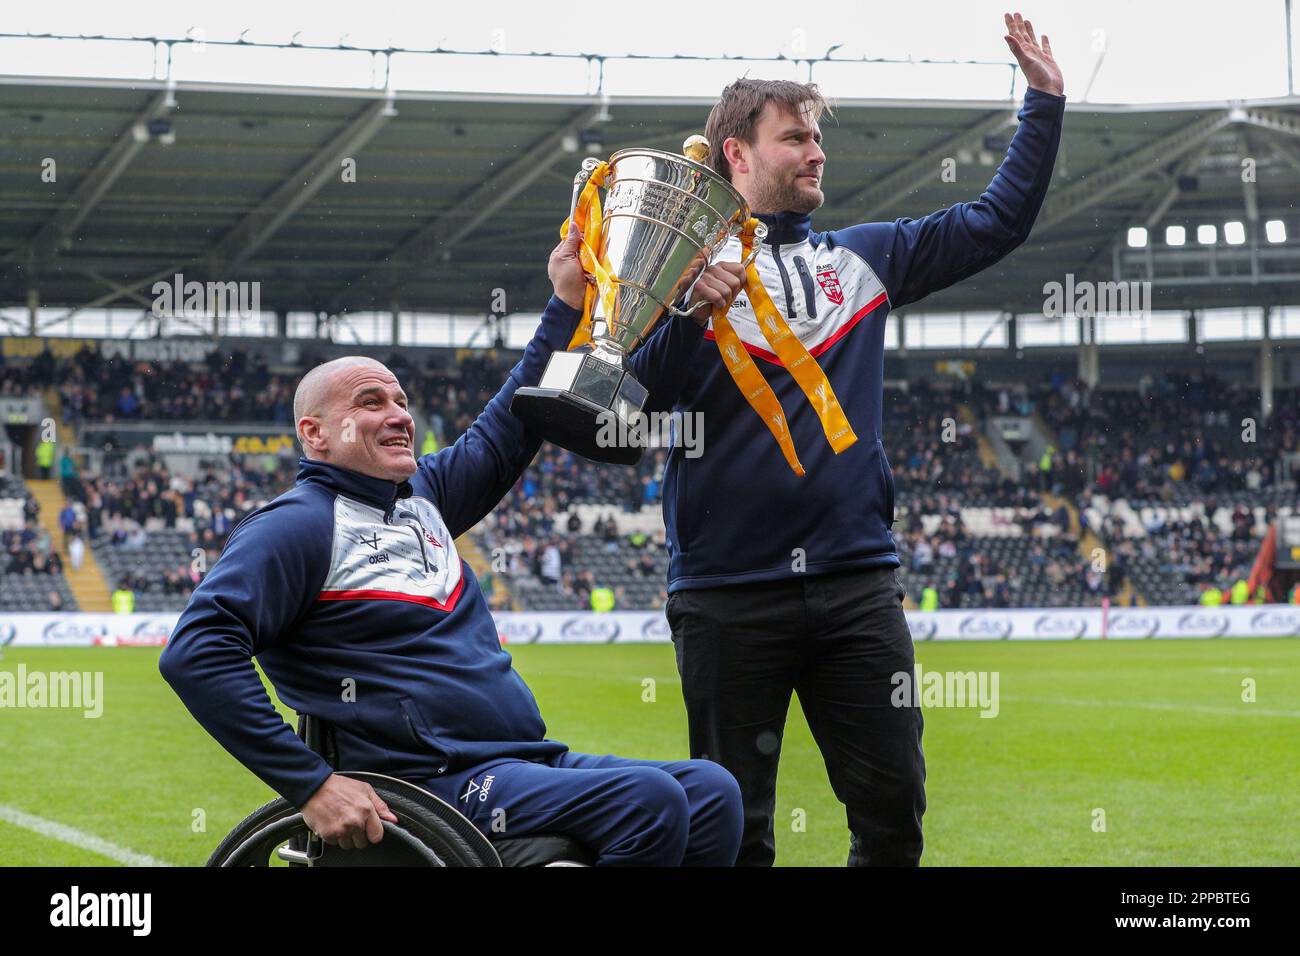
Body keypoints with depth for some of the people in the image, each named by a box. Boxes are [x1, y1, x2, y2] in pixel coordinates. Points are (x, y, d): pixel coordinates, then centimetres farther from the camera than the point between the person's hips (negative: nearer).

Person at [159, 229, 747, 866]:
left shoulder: (419, 497, 19)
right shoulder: (301, 525, -6)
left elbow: (506, 433, 34)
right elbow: (194, 652, -16)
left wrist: (566, 307, 31)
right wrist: (311, 785, -21)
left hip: (534, 761, 9)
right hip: (436, 784, -9)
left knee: (711, 791, -11)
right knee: (648, 800, -27)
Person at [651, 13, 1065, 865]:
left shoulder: (866, 257, 15)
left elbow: (997, 222, 21)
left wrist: (1045, 101, 17)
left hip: (858, 579, 4)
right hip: (730, 592, -4)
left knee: (894, 806, 4)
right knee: (735, 825, 2)